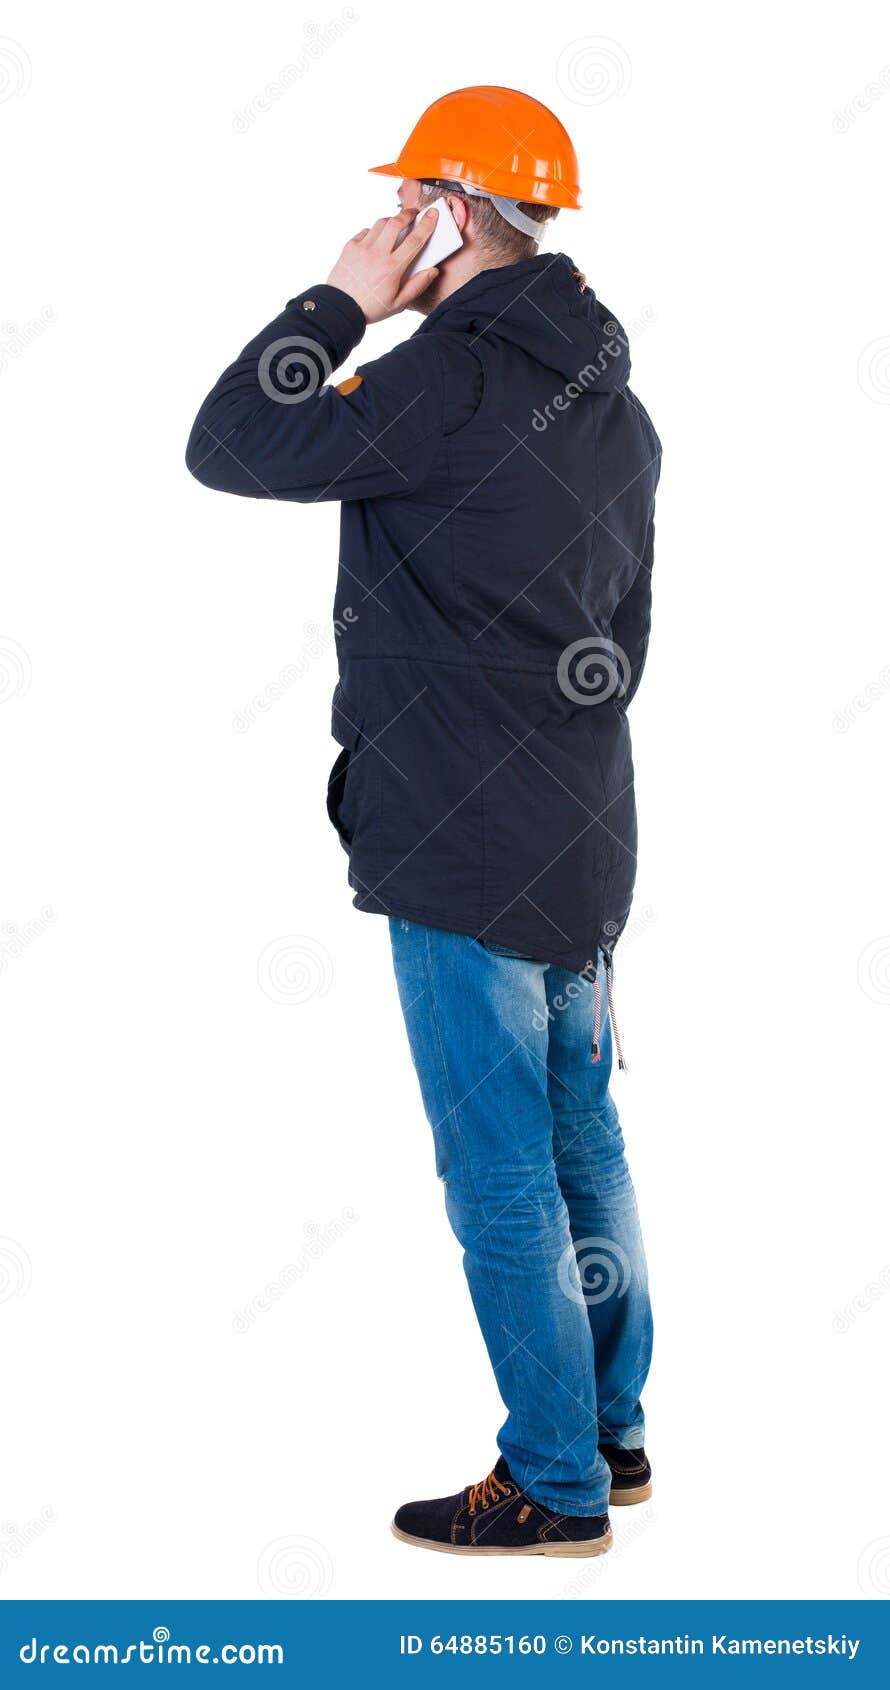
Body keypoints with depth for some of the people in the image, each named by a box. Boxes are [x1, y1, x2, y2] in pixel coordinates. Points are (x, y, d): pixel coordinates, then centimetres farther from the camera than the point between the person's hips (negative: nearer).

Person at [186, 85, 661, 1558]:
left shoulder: (456, 380, -17)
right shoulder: (611, 399, 11)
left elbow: (228, 448, -14)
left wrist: (338, 303, -5)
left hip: (470, 852, -9)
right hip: (583, 839, 9)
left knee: (501, 1178, 1)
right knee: (582, 1146, 17)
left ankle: (556, 1488, 12)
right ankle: (611, 1434, 29)